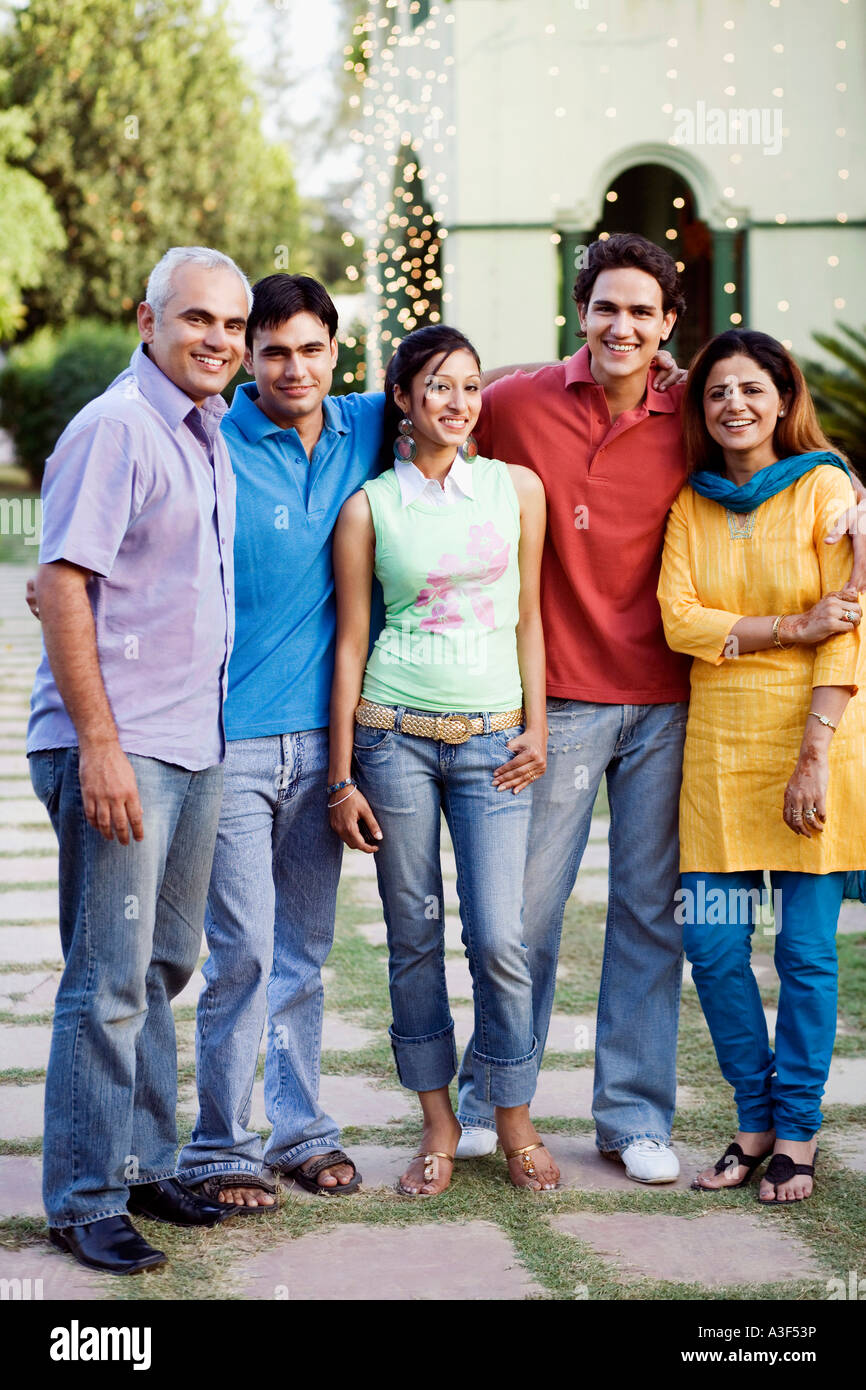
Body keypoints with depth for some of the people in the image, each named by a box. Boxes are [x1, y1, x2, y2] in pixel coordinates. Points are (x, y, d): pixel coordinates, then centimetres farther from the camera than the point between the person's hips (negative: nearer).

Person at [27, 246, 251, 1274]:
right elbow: (63, 584, -17)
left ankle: (145, 1166, 27)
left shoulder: (209, 433, 14)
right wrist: (100, 743, -20)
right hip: (115, 746, -9)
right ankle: (85, 1202, 5)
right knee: (108, 980, -4)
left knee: (162, 966, 15)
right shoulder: (114, 428, -12)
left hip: (194, 743, 9)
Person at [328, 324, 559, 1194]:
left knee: (498, 938, -5)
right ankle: (438, 1124, 18)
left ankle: (515, 1123, 12)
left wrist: (535, 728, 2)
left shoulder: (517, 488, 6)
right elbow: (350, 642, 3)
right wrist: (342, 775, 1)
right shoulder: (368, 507, 1)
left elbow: (528, 617, 10)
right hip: (393, 734, 0)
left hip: (493, 736, 1)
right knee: (414, 937, 4)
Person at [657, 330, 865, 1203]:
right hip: (717, 741, 4)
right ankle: (754, 1122, 19)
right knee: (713, 946, 2)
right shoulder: (692, 505, 11)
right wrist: (790, 626, -12)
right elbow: (678, 618, -1)